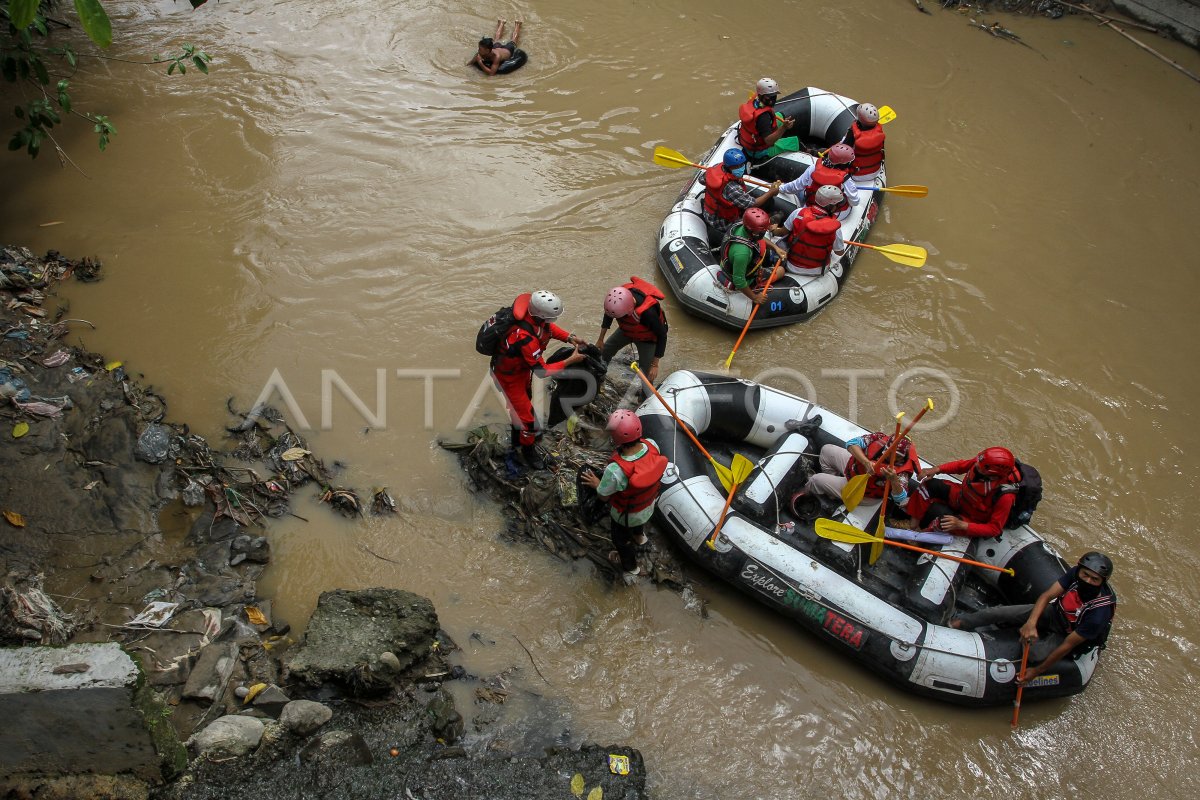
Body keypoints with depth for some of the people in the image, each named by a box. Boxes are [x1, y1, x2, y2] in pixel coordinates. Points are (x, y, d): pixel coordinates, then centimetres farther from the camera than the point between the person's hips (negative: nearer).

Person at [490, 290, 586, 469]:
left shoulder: (534, 312, -23)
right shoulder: (526, 338, -45)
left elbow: (549, 327, 3)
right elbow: (542, 371, -31)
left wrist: (570, 338, -10)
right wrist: (571, 360, -25)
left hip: (522, 365, 9)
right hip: (509, 375, -9)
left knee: (524, 401, 30)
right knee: (526, 414, 4)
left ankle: (517, 442, 55)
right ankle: (528, 450, 32)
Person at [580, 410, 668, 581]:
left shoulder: (615, 470, -47)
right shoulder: (651, 445, -31)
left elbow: (604, 495, -26)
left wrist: (596, 483, -3)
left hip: (626, 515, -4)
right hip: (649, 506, 4)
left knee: (622, 540, 31)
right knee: (639, 521, 42)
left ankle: (631, 568, 59)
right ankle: (639, 535, 74)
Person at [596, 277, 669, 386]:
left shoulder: (648, 312, -47)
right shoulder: (619, 297, -31)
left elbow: (661, 335, -29)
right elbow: (608, 315, -6)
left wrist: (655, 365, -24)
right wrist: (600, 339, 5)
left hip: (646, 338, -5)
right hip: (626, 330, 5)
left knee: (646, 374, -4)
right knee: (604, 351, 11)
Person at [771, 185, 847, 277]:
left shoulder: (798, 213, -20)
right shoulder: (835, 227, -21)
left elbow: (782, 232, -3)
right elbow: (840, 252, -5)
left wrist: (773, 230, 21)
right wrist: (842, 243, 19)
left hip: (793, 268, 0)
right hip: (817, 271, 0)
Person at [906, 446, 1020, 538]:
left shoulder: (1005, 496, -36)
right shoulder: (986, 463, -24)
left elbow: (994, 529, -25)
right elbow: (961, 466, -2)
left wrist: (961, 525, -32)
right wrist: (937, 469, -15)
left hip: (973, 520, -6)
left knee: (937, 511, -30)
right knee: (930, 485, -9)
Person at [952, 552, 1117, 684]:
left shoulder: (1099, 613, -37)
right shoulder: (1076, 573, -27)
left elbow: (1067, 645, -31)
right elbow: (1047, 595, -25)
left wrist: (1036, 671, -25)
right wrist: (1031, 623, -44)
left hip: (1070, 634, -4)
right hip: (1056, 611, 4)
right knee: (1005, 611, -10)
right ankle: (964, 622, 10)